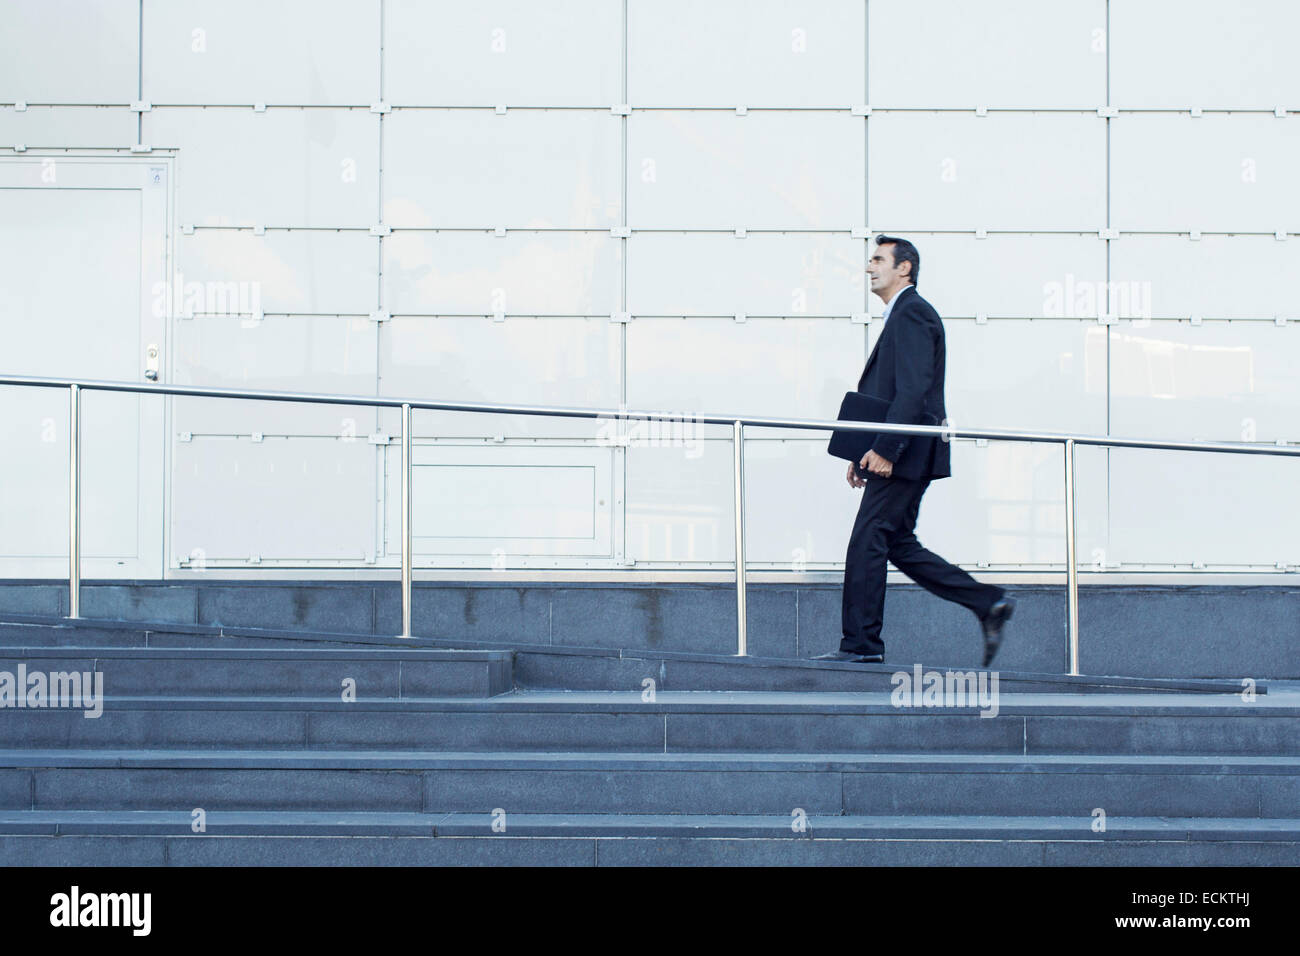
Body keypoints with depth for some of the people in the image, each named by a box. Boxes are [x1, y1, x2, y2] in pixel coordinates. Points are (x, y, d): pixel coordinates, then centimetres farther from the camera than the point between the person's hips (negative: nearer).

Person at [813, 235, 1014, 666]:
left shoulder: (912, 313, -10)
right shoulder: (900, 316, 22)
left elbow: (913, 389, -20)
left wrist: (883, 449, -24)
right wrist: (863, 453, 20)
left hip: (906, 453, -10)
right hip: (894, 455, 10)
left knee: (867, 542, -9)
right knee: (899, 545, 10)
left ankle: (860, 643, -5)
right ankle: (989, 603, 12)